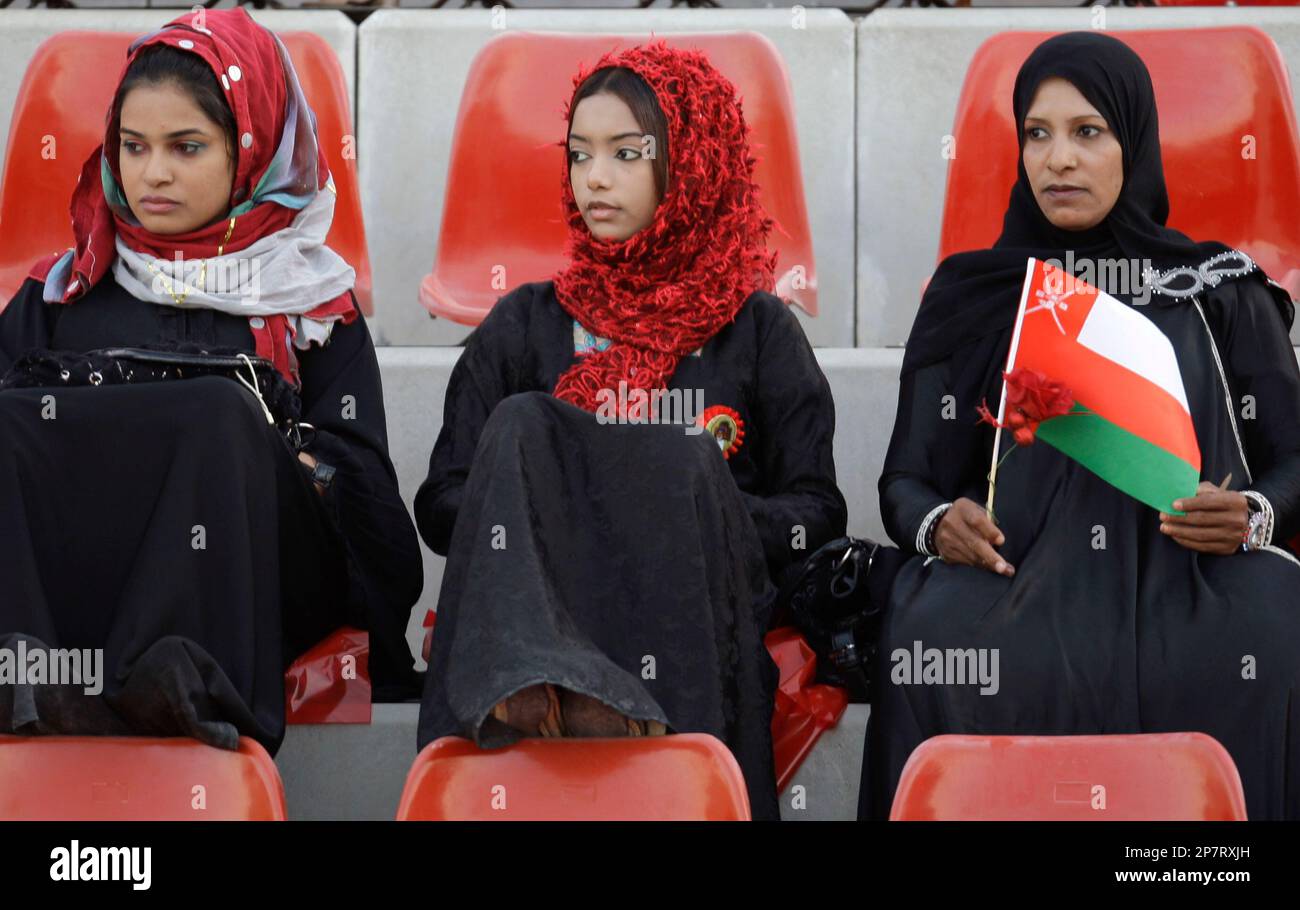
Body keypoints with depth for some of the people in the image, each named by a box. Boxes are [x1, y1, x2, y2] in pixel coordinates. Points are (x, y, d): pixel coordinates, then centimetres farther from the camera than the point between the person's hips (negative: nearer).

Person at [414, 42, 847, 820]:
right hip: (537, 603, 1)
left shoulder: (757, 330, 16)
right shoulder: (525, 326, 19)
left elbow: (815, 515, 9)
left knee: (684, 460, -27)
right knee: (522, 426, -25)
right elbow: (442, 506, 12)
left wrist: (685, 513, -8)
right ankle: (536, 682, -56)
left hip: (696, 621, -1)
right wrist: (545, 510, -8)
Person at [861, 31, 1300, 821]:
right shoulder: (971, 298, 13)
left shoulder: (1221, 291, 12)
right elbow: (908, 479, 11)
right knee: (937, 645, -35)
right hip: (1023, 577, 0)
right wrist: (937, 524, -13)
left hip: (1188, 579, 0)